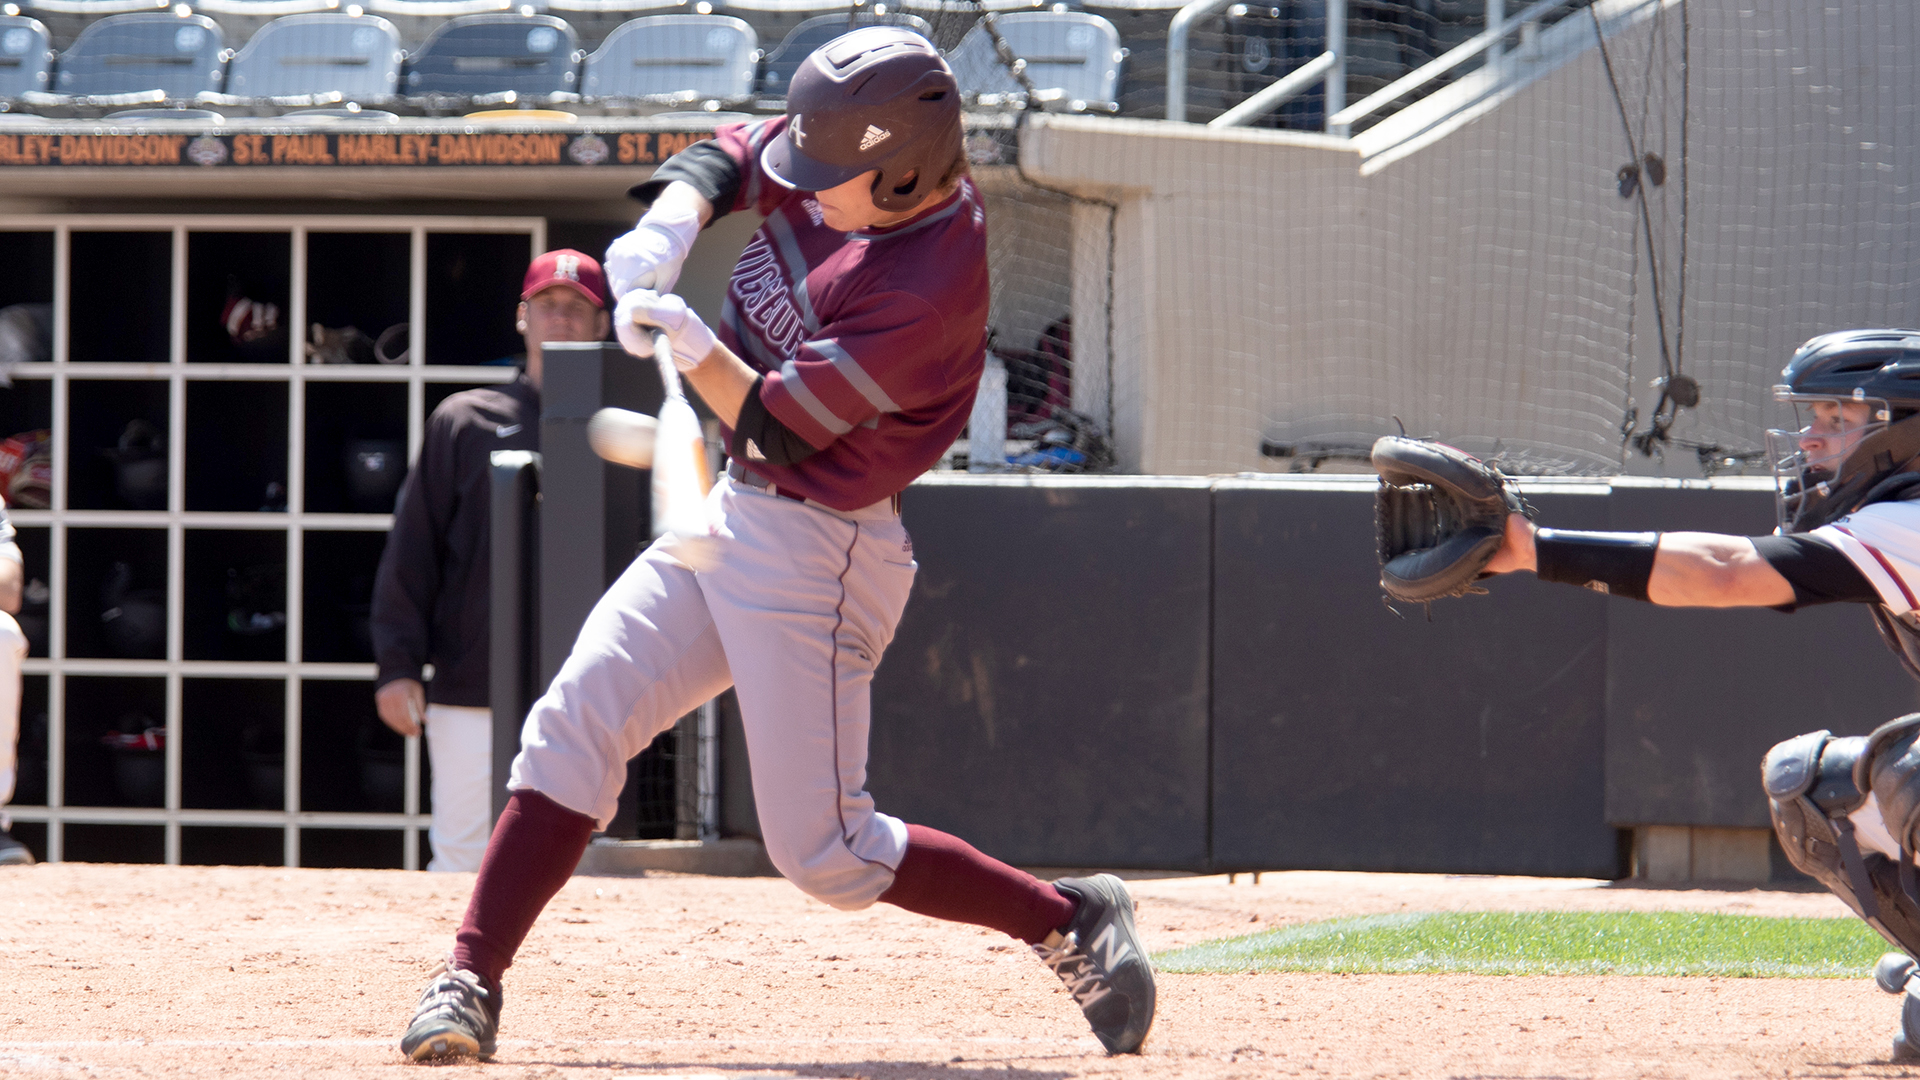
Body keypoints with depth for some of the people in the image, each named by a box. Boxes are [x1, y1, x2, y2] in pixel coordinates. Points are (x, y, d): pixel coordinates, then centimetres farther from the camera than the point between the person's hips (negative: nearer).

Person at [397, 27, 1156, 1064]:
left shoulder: (925, 291, -28)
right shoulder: (873, 167, -5)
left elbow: (780, 426, -22)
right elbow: (731, 157, 8)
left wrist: (694, 345, -32)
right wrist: (673, 220, -11)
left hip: (815, 554, -9)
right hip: (734, 514, 9)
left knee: (823, 852, -5)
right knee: (574, 725, -1)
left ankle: (1072, 919, 11)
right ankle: (471, 980, 0)